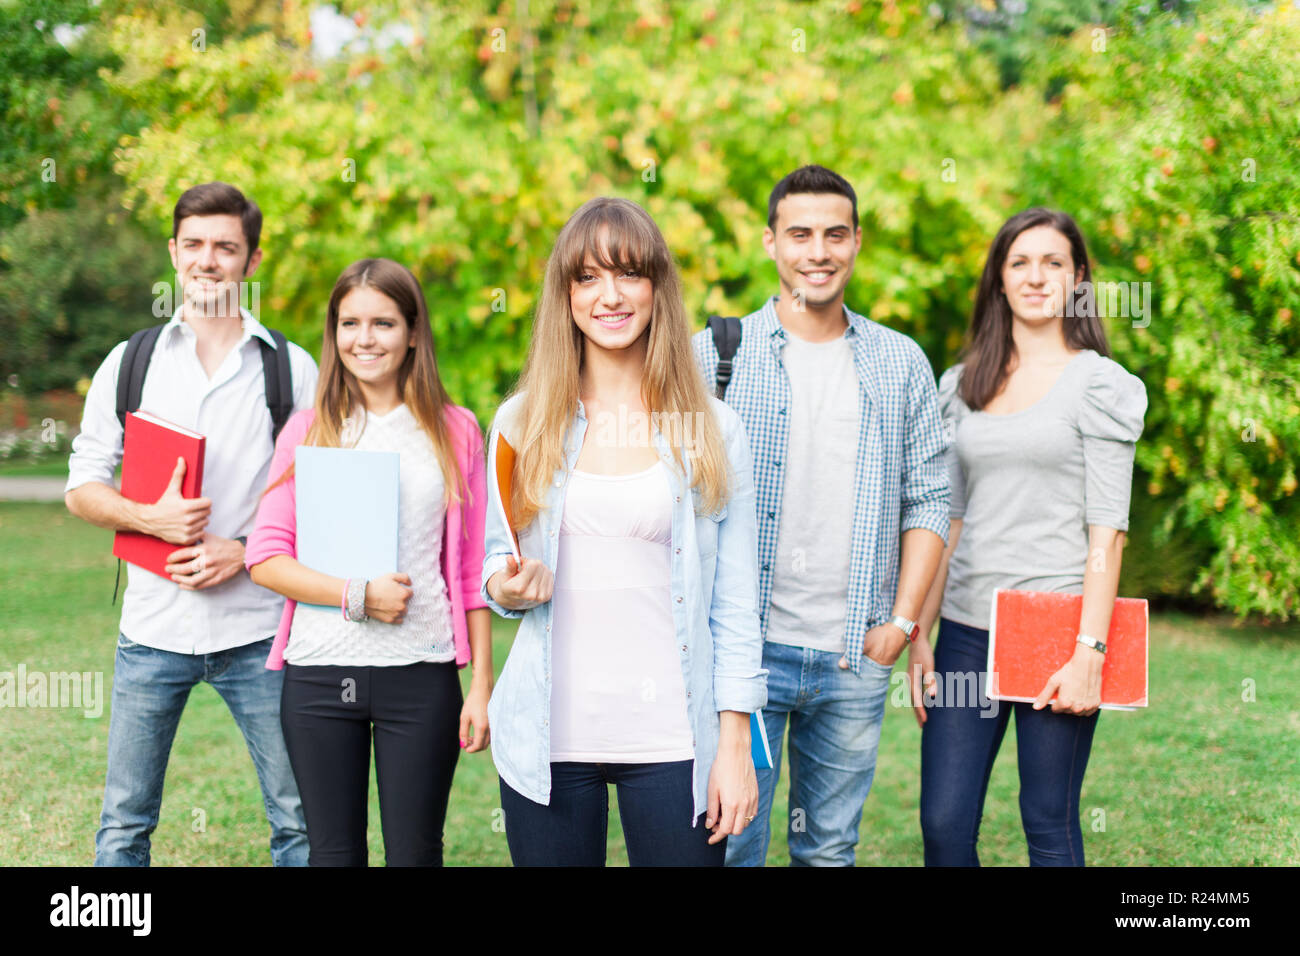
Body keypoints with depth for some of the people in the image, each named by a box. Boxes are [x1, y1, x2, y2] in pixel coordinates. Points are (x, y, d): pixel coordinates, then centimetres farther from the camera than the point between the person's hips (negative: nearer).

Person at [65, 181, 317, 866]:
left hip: (257, 627, -1)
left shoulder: (293, 368, 3)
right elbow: (82, 488, 6)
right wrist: (150, 517, -13)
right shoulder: (129, 363, 7)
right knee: (124, 823, 8)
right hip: (153, 625, 1)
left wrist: (244, 550, -12)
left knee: (299, 818, 3)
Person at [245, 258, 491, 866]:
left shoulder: (455, 432, 6)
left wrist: (482, 683, 1)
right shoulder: (309, 430, 7)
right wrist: (356, 596, -12)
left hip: (421, 676, -1)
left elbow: (472, 571, 6)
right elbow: (265, 558, 1)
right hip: (320, 674, 1)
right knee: (334, 852, 8)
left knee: (415, 852, 3)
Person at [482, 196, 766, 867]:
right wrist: (505, 586, -8)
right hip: (547, 737, 1)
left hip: (672, 738, -1)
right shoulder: (521, 423, 6)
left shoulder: (712, 430, 2)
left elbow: (734, 602, 2)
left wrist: (735, 742, -3)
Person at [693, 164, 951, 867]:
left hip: (856, 658, 3)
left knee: (830, 848, 12)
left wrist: (902, 620, 0)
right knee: (727, 841, 1)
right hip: (740, 650, -2)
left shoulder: (900, 363, 8)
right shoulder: (713, 355, -1)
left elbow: (929, 499, 9)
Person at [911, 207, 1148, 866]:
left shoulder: (1099, 384, -2)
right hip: (967, 629, 4)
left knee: (1049, 824, 4)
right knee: (943, 824, 2)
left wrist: (1089, 652, -14)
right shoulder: (962, 385, 12)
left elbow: (1107, 531, -7)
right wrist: (920, 635, 8)